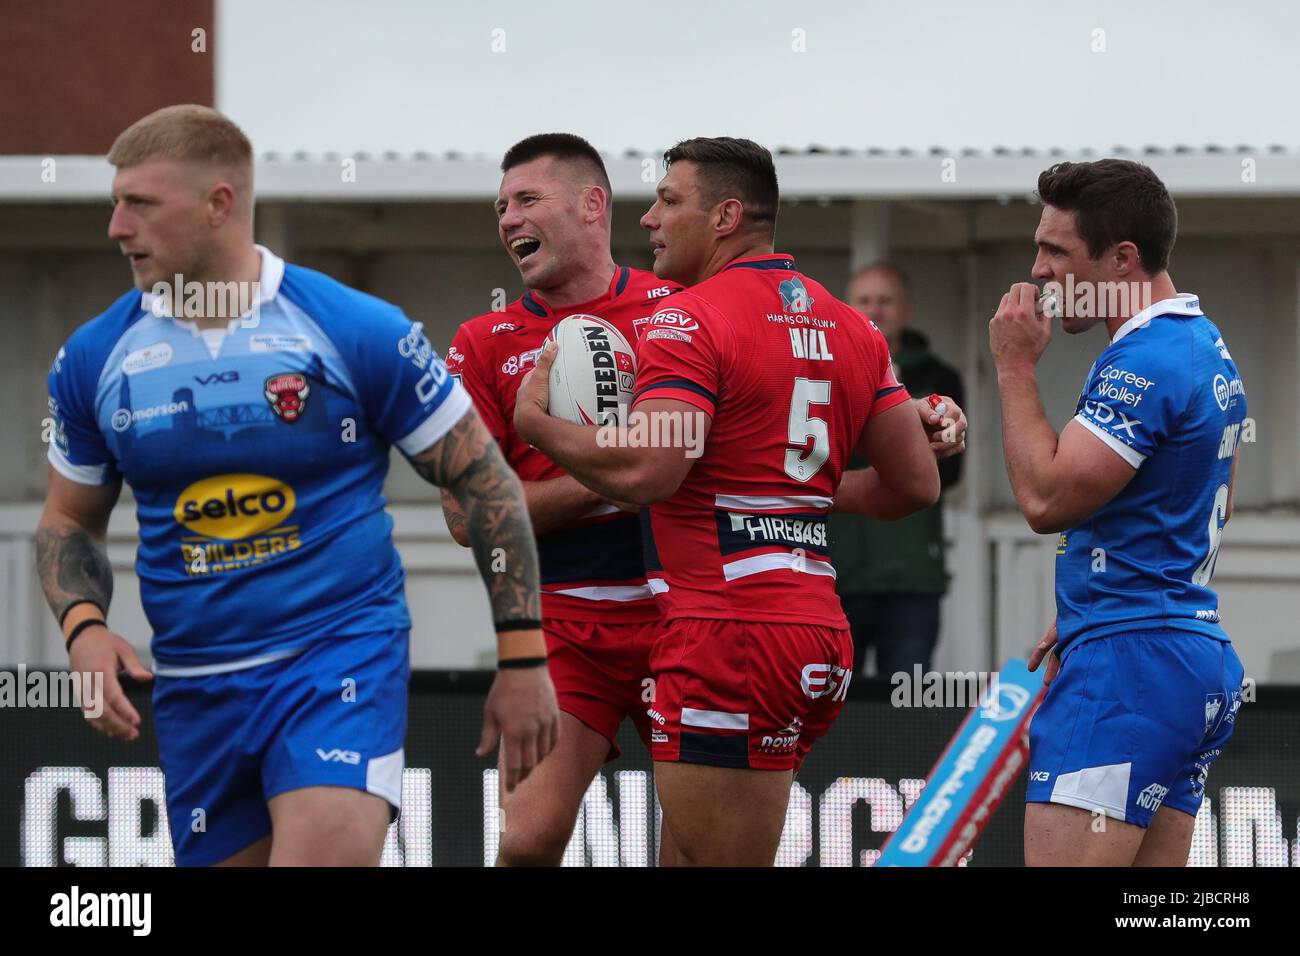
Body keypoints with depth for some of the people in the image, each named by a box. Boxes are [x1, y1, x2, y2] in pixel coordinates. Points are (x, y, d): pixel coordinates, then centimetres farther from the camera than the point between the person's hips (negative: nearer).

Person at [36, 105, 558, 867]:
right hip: (195, 687, 5)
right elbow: (70, 522, 16)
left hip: (344, 660, -4)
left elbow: (487, 484, -1)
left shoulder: (360, 331, -7)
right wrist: (84, 628, -4)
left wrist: (523, 658, -3)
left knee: (319, 854, -27)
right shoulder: (94, 358, 3)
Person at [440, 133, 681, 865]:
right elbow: (467, 514, -1)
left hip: (681, 611, 0)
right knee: (529, 838, -12)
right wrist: (603, 482, -12)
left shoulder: (680, 310, 4)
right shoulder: (484, 345, 6)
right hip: (564, 624, 0)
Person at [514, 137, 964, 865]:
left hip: (728, 633, -9)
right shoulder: (849, 327, 16)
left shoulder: (690, 319, -8)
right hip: (821, 632, 9)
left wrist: (537, 421, -4)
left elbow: (644, 471, -20)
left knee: (715, 856, -6)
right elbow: (916, 483, 14)